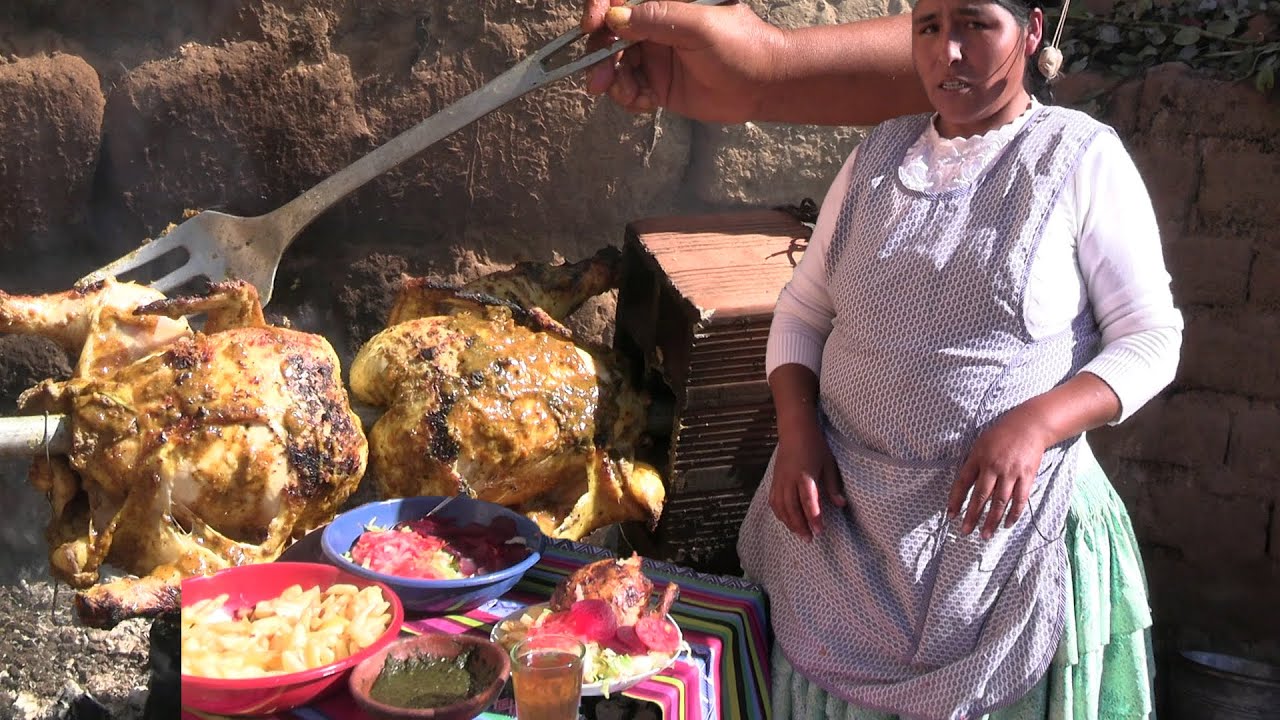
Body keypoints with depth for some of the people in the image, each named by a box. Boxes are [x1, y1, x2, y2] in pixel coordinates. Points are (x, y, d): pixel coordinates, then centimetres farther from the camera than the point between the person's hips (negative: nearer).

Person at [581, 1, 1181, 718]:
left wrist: (1036, 424, -21)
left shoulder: (1084, 156, -4)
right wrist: (798, 433, -5)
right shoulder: (879, 156, 7)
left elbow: (1153, 337, -4)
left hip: (1001, 517, -3)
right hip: (842, 510, 4)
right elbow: (803, 308, 11)